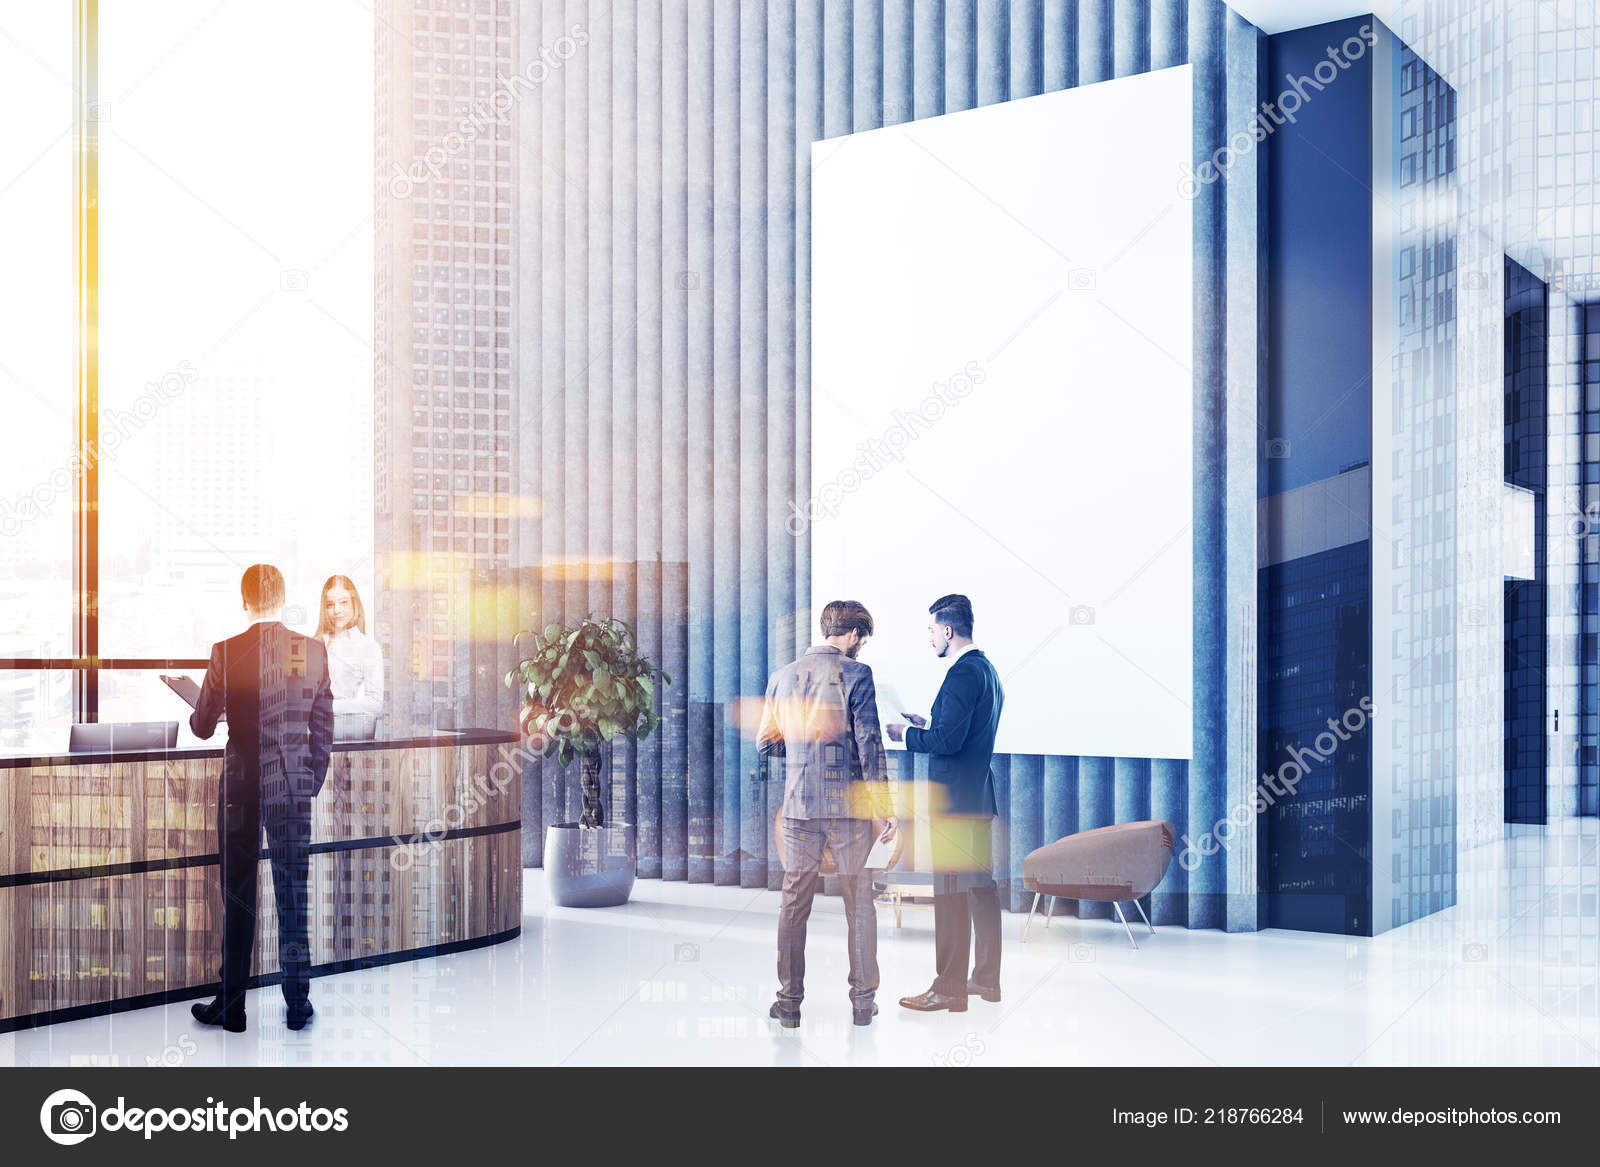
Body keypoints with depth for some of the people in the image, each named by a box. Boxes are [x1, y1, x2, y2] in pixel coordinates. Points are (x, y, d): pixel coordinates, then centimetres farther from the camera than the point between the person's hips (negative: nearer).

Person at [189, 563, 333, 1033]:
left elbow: (202, 726, -3)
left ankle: (232, 1006, 16)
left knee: (237, 900, 8)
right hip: (294, 786, 2)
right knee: (295, 898, 8)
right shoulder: (313, 651, -2)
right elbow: (324, 729, 3)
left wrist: (198, 711, 20)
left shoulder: (226, 651, -10)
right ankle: (298, 1005, 14)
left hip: (240, 787, -2)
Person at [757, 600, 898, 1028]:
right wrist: (885, 808, -8)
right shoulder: (855, 674, -7)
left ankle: (789, 1001, 13)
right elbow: (869, 744, -11)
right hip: (848, 803, -3)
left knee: (794, 903, 9)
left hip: (798, 804, 3)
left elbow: (765, 744, 13)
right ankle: (863, 1000, 13)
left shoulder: (782, 677, 6)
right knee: (859, 901, 8)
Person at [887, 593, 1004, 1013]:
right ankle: (986, 978, 23)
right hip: (979, 796, 10)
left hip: (953, 801, -10)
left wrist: (907, 734, -9)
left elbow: (948, 741, -24)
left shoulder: (963, 674, -17)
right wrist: (929, 726, 16)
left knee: (951, 892, -5)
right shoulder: (987, 669, 14)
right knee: (981, 885, 14)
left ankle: (949, 989, 0)